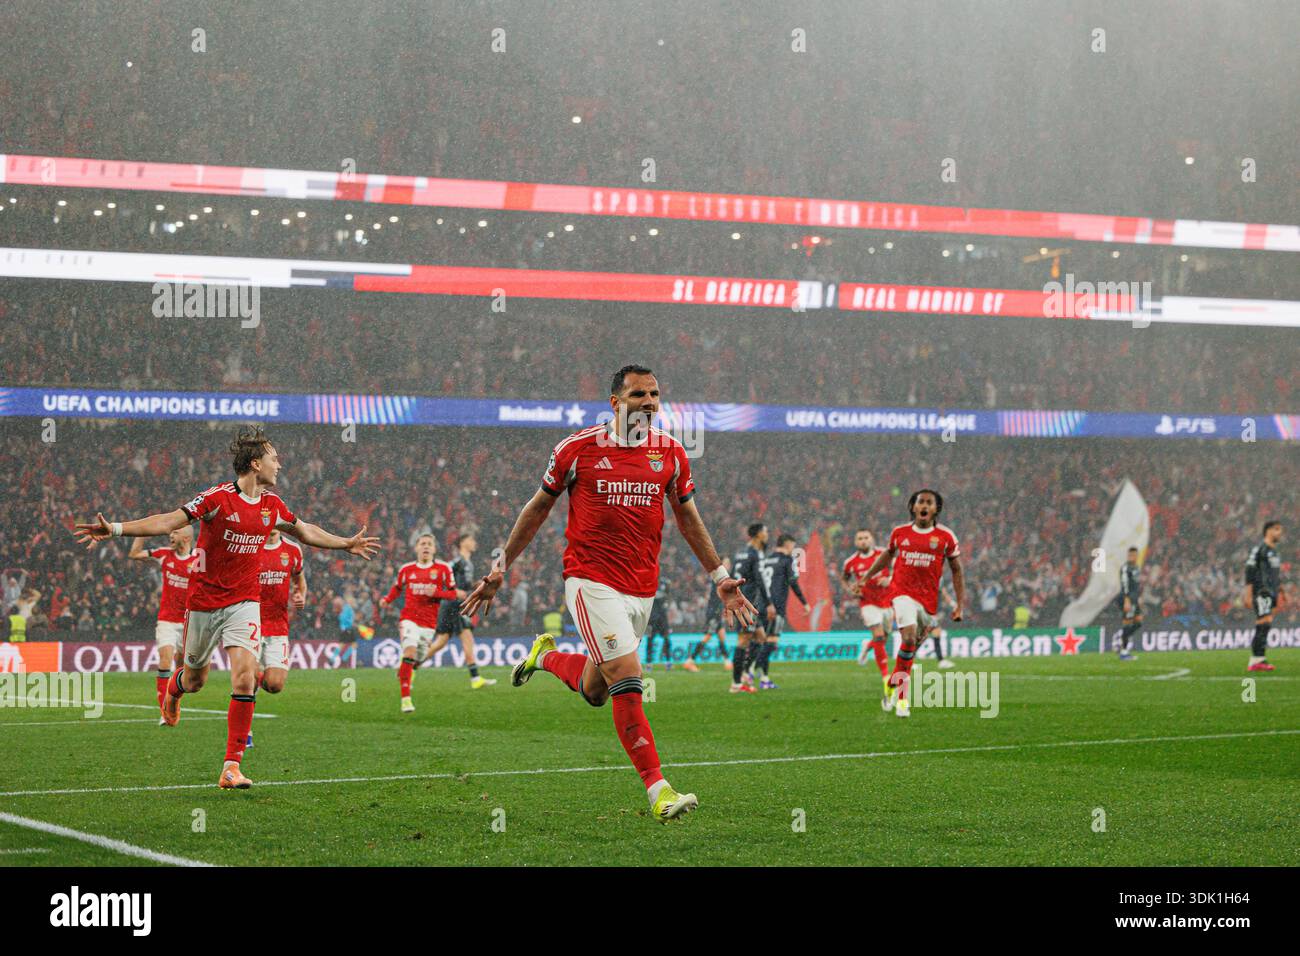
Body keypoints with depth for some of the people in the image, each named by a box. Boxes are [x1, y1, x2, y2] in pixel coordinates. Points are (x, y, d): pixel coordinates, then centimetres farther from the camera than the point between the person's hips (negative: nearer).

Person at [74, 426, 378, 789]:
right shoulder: (218, 497, -15)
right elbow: (168, 521, -17)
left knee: (245, 679, -16)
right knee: (194, 680, 13)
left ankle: (231, 768, -13)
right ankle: (173, 688, 53)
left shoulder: (271, 504, 3)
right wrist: (115, 529, -27)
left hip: (244, 602, 3)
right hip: (204, 601, -3)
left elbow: (305, 531, 22)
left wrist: (347, 544, 31)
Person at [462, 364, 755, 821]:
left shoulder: (670, 452, 5)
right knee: (627, 681, -16)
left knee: (594, 691, 13)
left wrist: (720, 577, 17)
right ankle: (657, 791, -14)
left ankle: (547, 656, 45)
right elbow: (538, 508, 8)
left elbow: (688, 517, 19)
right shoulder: (578, 448, -4)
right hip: (591, 581, -5)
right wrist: (500, 567, 9)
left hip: (641, 589, 5)